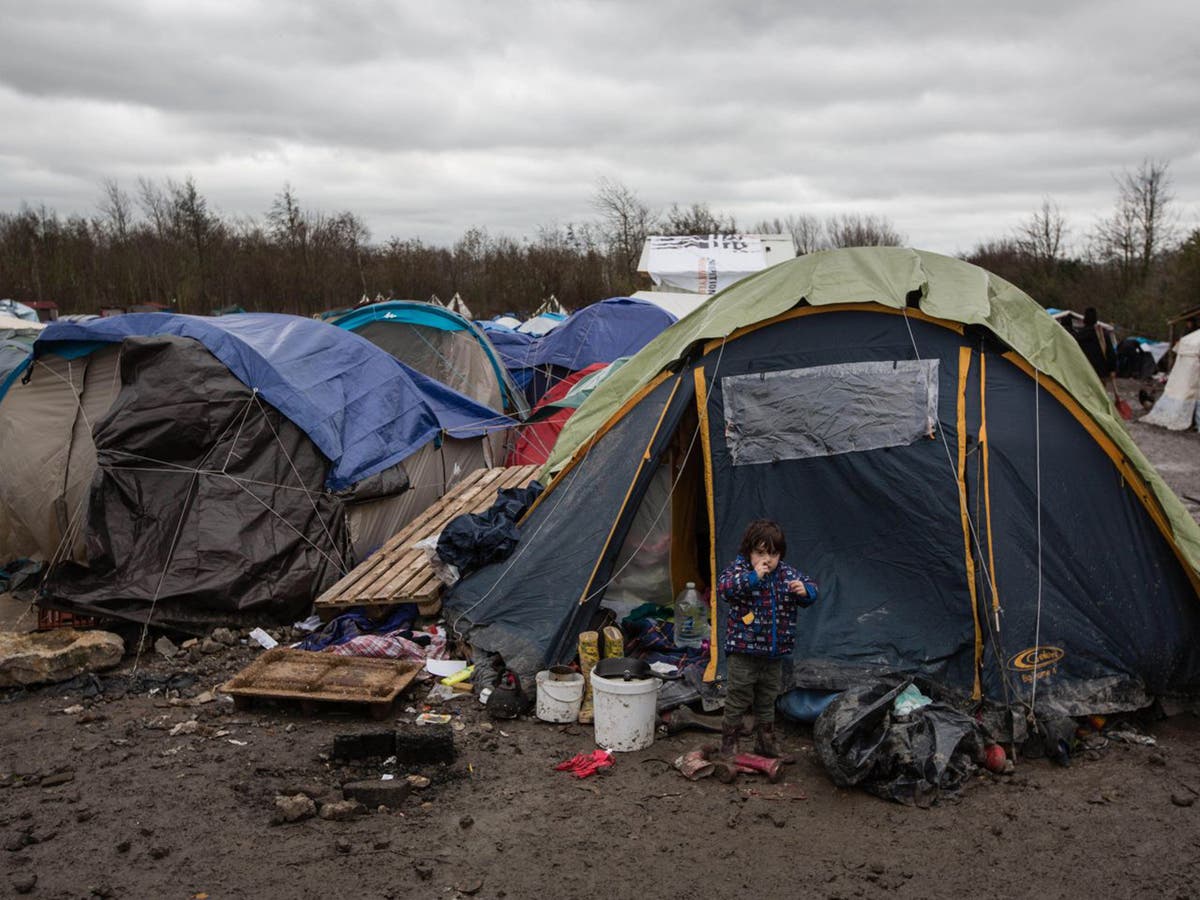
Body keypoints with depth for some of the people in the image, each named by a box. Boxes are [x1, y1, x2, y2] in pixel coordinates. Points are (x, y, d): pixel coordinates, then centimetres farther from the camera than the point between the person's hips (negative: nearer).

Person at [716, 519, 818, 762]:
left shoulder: (787, 573, 3)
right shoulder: (739, 569, -11)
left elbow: (811, 590, 11)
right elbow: (723, 587, -29)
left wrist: (805, 590, -13)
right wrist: (752, 577, -37)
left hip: (775, 652, 5)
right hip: (743, 652, -5)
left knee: (767, 701, 19)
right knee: (737, 700, 4)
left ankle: (765, 742, 34)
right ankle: (729, 744, 17)